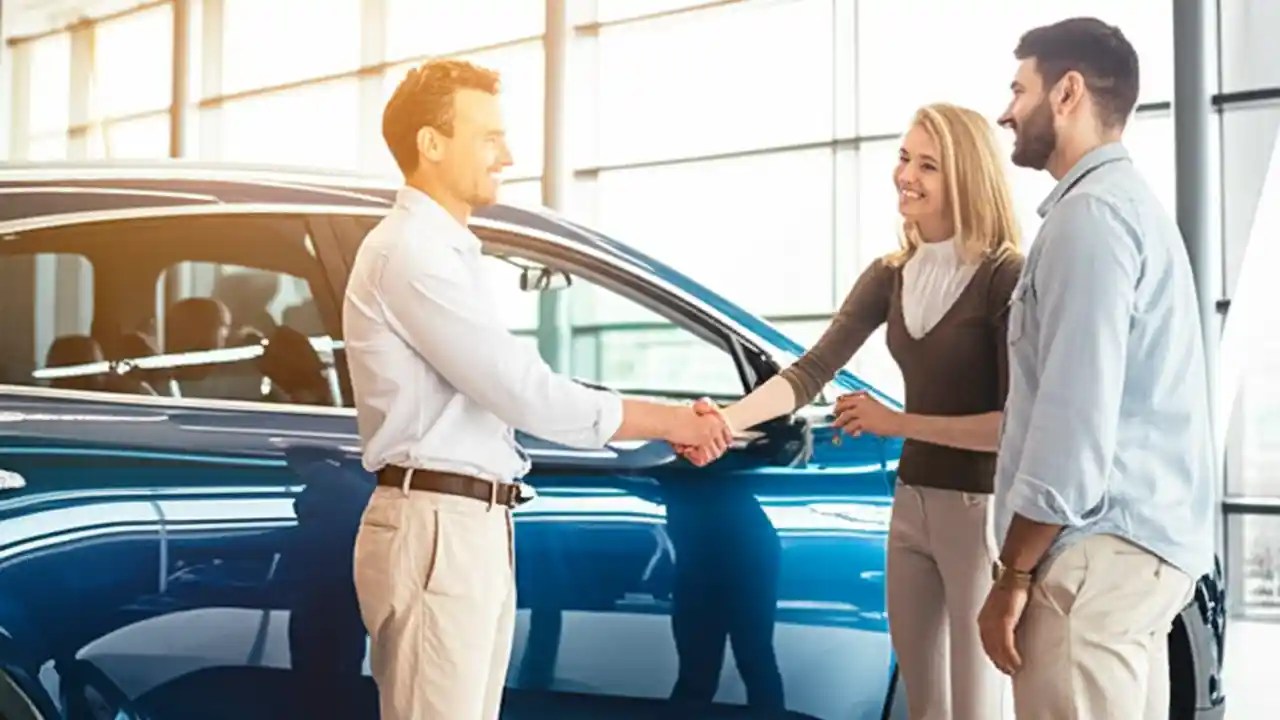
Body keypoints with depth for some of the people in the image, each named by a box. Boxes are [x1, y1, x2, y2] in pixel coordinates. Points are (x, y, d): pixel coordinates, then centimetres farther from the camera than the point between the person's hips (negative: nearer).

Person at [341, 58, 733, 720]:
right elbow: (528, 394, -17)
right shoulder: (411, 253, -14)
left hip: (474, 527, 10)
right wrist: (668, 422, -5)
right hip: (436, 530, -10)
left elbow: (509, 392, 14)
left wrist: (670, 421, 7)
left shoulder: (442, 251, 19)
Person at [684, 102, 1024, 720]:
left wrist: (898, 422, -15)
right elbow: (812, 372, -3)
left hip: (984, 510, -7)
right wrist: (726, 421, -20)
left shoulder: (1007, 277, -14)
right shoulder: (890, 277, 5)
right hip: (912, 505, 7)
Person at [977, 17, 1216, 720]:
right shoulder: (1127, 202, 20)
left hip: (1101, 549, -10)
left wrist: (1014, 574, -14)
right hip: (1137, 539, 10)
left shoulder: (1091, 211, -12)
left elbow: (1075, 418, -19)